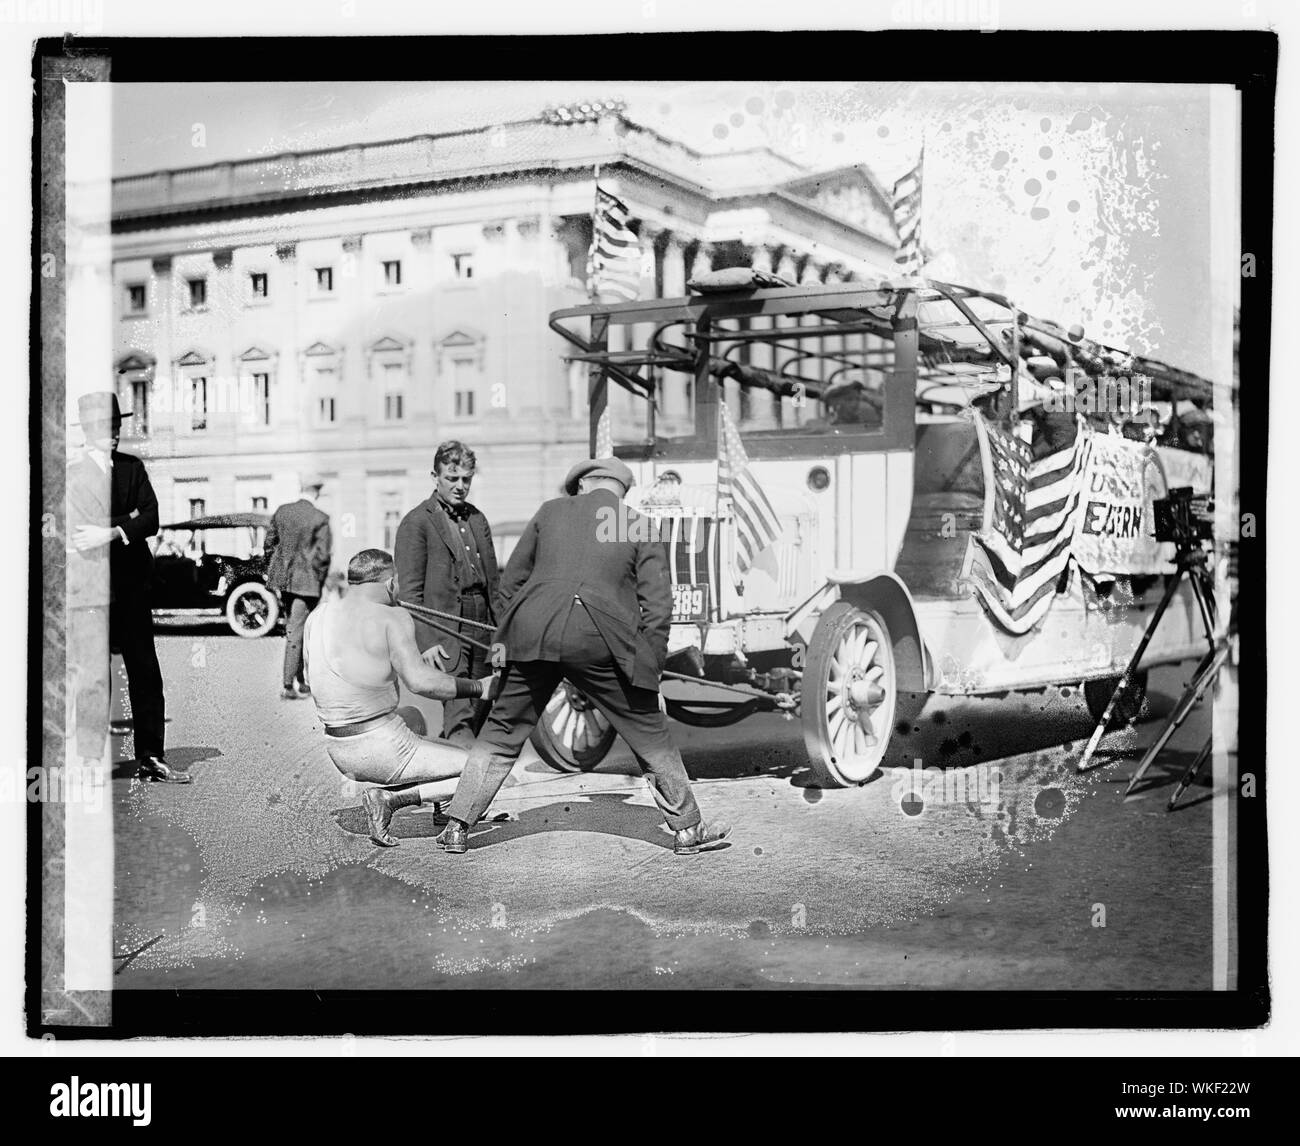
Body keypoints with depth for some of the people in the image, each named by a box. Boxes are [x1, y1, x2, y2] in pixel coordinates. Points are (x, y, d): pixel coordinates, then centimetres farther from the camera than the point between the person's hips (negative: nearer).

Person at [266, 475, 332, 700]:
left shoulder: (282, 512, 2)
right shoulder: (320, 519, -14)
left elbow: (270, 540, 10)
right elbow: (323, 555, -16)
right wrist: (320, 581, -3)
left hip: (283, 579, 6)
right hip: (306, 581, -6)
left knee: (292, 629, 17)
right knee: (296, 633, -1)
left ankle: (301, 682, 25)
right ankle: (288, 686, 1)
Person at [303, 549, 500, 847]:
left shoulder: (316, 618, 8)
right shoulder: (392, 618, -13)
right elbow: (420, 682, -25)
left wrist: (416, 660, 21)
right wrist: (478, 687, -12)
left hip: (340, 754, 8)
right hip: (383, 750, -8)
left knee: (413, 717, 39)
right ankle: (391, 798, -8)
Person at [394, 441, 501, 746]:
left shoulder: (477, 519, 17)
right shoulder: (416, 522, -3)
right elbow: (410, 591, -8)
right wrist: (425, 644, -16)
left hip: (481, 627, 7)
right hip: (443, 628, -7)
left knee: (481, 710, 7)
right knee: (459, 714, -14)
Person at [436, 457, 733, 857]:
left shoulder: (551, 511, 15)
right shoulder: (640, 528, 9)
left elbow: (510, 581, 15)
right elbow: (657, 606, 2)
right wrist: (650, 667, 7)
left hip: (534, 633, 2)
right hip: (600, 639, -2)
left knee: (501, 732, 16)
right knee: (649, 733, 12)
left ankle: (458, 827, 17)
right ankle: (687, 828, 18)